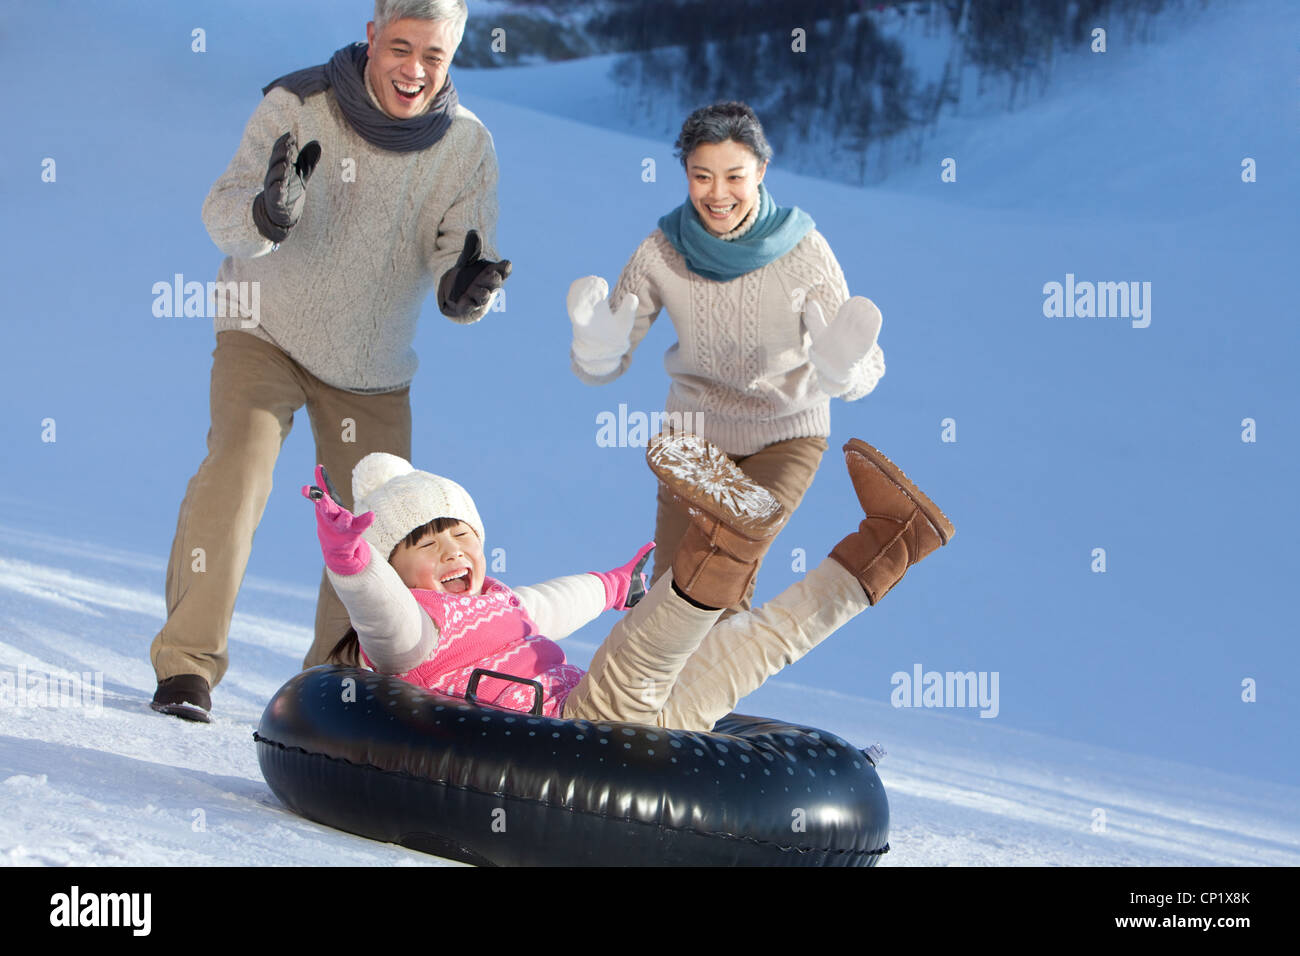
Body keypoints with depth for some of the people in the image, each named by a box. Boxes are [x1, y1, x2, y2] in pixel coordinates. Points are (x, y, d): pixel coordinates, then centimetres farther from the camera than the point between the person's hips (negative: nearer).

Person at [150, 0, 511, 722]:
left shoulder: (468, 147, -14)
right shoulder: (298, 105, -21)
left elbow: (461, 264, -17)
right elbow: (222, 212, -27)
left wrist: (467, 290, -41)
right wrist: (267, 212, -50)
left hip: (374, 368, 3)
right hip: (266, 330, -3)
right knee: (236, 473, -23)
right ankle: (187, 666, -13)